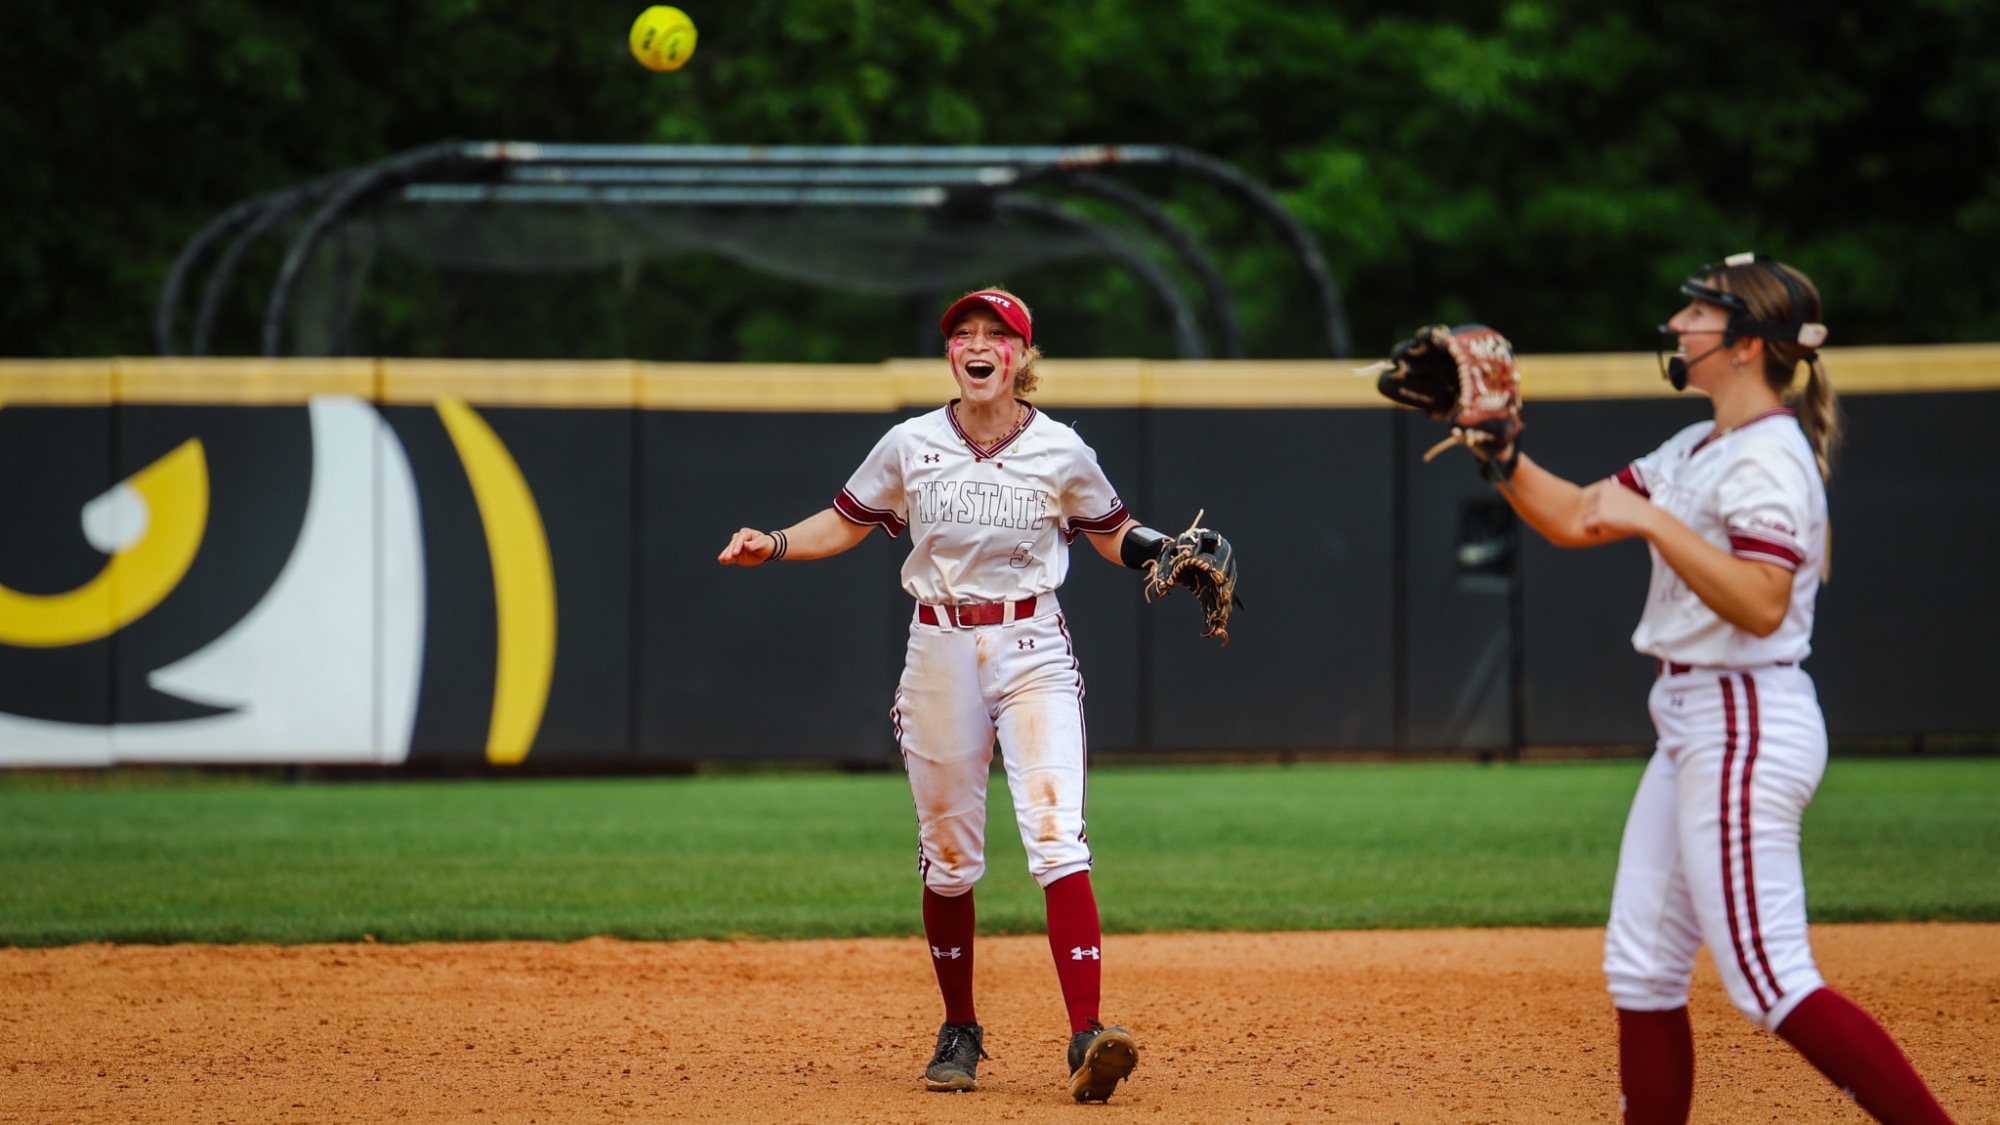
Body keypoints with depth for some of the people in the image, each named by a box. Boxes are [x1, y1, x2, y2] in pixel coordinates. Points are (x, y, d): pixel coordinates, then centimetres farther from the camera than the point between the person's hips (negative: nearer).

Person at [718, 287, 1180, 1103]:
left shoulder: (1061, 453, -1)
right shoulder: (912, 447, 1)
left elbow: (1113, 536, 12)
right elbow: (845, 523, 11)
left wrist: (1162, 553, -8)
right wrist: (772, 545, -5)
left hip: (1035, 652, -2)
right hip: (942, 648, 2)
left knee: (1056, 836, -17)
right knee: (948, 854, 8)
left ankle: (1087, 1038, -24)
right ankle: (959, 1033, 25)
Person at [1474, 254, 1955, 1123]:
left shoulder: (1769, 457, -16)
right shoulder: (1697, 453, 14)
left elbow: (1761, 605, -27)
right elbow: (1571, 519, 18)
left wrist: (1653, 521, -28)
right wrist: (1496, 445, 6)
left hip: (1747, 730, -10)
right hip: (1693, 727, 10)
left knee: (1770, 984, -11)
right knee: (1640, 970, 11)